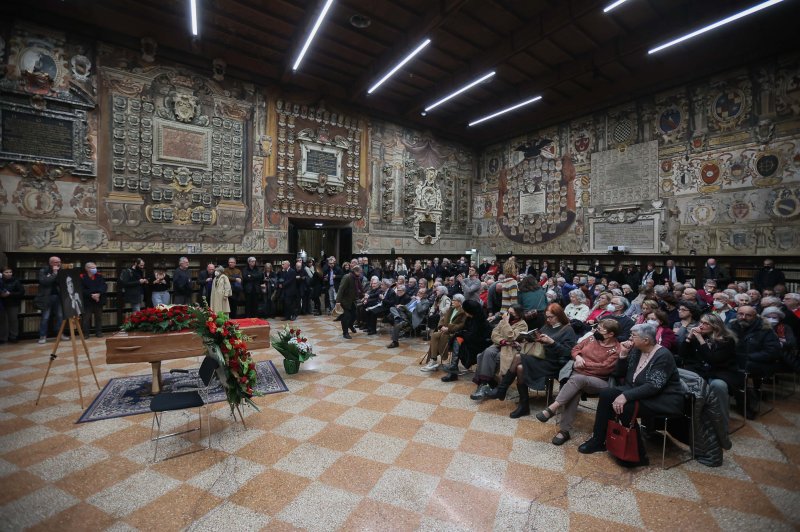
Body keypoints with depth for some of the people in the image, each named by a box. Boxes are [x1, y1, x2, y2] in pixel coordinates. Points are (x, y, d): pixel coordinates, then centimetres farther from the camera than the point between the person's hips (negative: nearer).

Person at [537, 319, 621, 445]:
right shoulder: (592, 338, 11)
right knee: (575, 390, -31)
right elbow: (576, 348, 17)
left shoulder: (616, 350, -5)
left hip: (599, 381, -4)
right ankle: (564, 430, -29)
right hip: (578, 374, 4)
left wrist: (583, 364, -11)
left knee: (578, 379, -37)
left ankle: (552, 408, -36)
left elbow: (605, 368, -14)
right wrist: (578, 357, -4)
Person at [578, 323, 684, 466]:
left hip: (664, 399, -8)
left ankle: (638, 454, -11)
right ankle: (597, 440, -3)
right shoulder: (635, 350, 3)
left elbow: (653, 386, -29)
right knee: (606, 394, -11)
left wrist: (625, 396, -35)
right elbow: (619, 374, 7)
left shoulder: (663, 356, -19)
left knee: (625, 406, -30)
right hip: (639, 392, 8)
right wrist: (623, 355, -8)